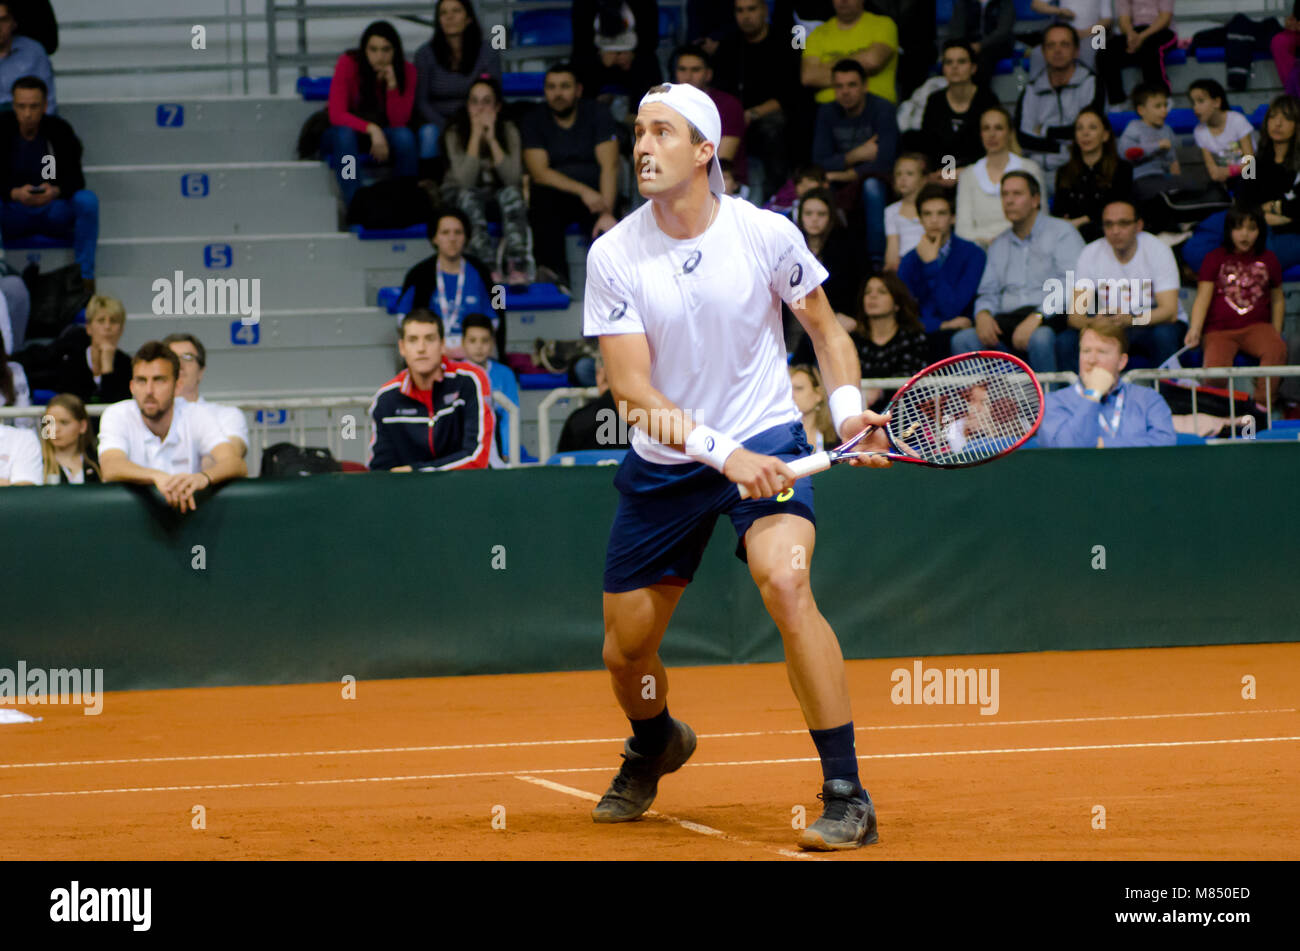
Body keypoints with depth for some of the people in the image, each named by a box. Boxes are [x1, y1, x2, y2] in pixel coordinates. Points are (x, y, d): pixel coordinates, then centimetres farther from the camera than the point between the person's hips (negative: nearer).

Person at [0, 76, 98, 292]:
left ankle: (85, 278, -21)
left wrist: (56, 191, -34)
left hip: (54, 211, 0)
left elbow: (75, 178, -11)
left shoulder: (59, 131, -6)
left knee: (87, 200, -30)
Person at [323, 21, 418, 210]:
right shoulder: (348, 64, -18)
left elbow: (398, 122, -15)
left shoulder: (406, 71, -11)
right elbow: (336, 115, -23)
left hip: (383, 137, 2)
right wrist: (371, 129, -37)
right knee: (344, 134, -37)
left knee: (404, 136, -31)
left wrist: (392, 87, -29)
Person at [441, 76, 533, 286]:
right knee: (468, 197, -36)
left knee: (511, 193, -32)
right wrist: (476, 135, -26)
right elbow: (465, 180, -26)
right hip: (459, 195, -2)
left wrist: (492, 139, -26)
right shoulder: (455, 134, -13)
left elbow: (513, 178, -22)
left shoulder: (508, 131, -8)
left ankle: (519, 268, -43)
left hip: (496, 193, 2)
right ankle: (488, 270, -46)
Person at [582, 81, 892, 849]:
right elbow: (633, 389, -15)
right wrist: (724, 453, -27)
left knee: (785, 582, -30)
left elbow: (828, 330, 5)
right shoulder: (614, 257, -10)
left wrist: (850, 409, -14)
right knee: (626, 649, 7)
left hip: (766, 441, -2)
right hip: (664, 464, 2)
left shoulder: (766, 234, -10)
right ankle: (655, 746, 47)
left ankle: (847, 797, -25)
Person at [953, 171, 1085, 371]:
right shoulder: (998, 245, 26)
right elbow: (988, 292, 24)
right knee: (962, 339, -23)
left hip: (1050, 318, -5)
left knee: (1040, 338, -40)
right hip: (1008, 320, 5)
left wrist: (1037, 317, -21)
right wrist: (983, 314, -2)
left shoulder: (1062, 232, 5)